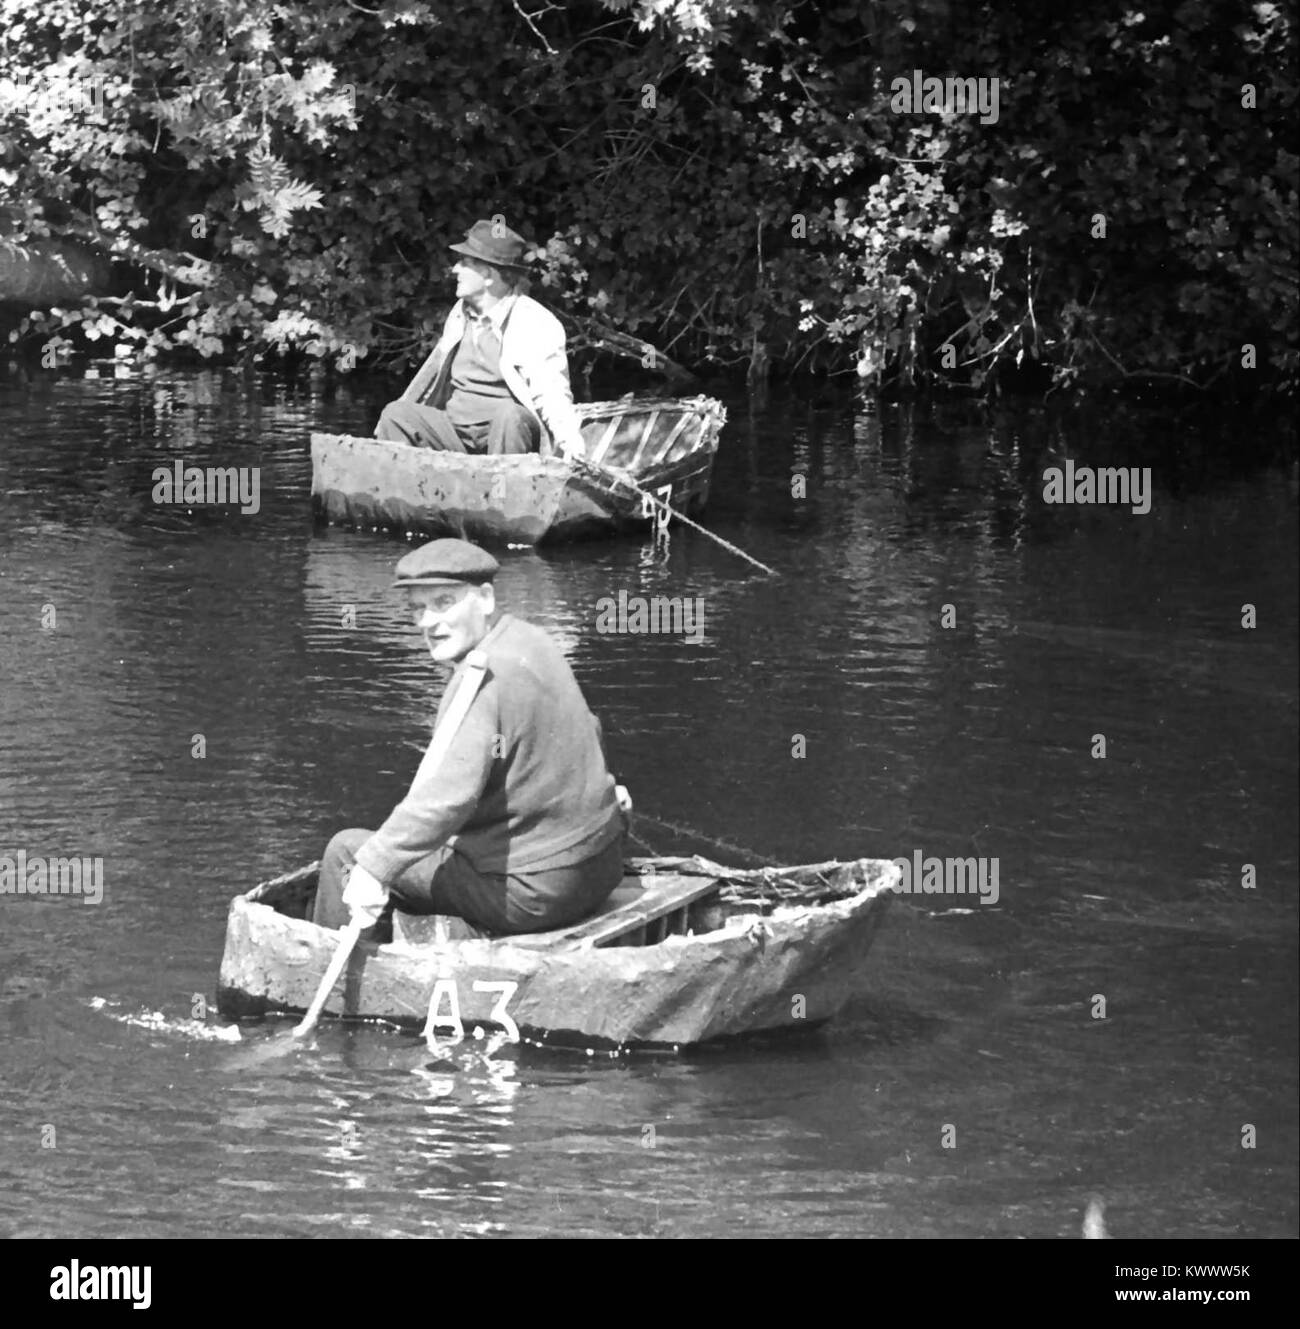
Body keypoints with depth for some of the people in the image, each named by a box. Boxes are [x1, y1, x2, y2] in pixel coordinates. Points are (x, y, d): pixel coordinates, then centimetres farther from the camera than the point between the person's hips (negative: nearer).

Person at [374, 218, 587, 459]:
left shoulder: (537, 324, -8)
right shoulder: (460, 313, 14)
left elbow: (552, 395, -17)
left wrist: (570, 440, -36)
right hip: (454, 432, 6)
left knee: (510, 415, -37)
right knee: (395, 414, -13)